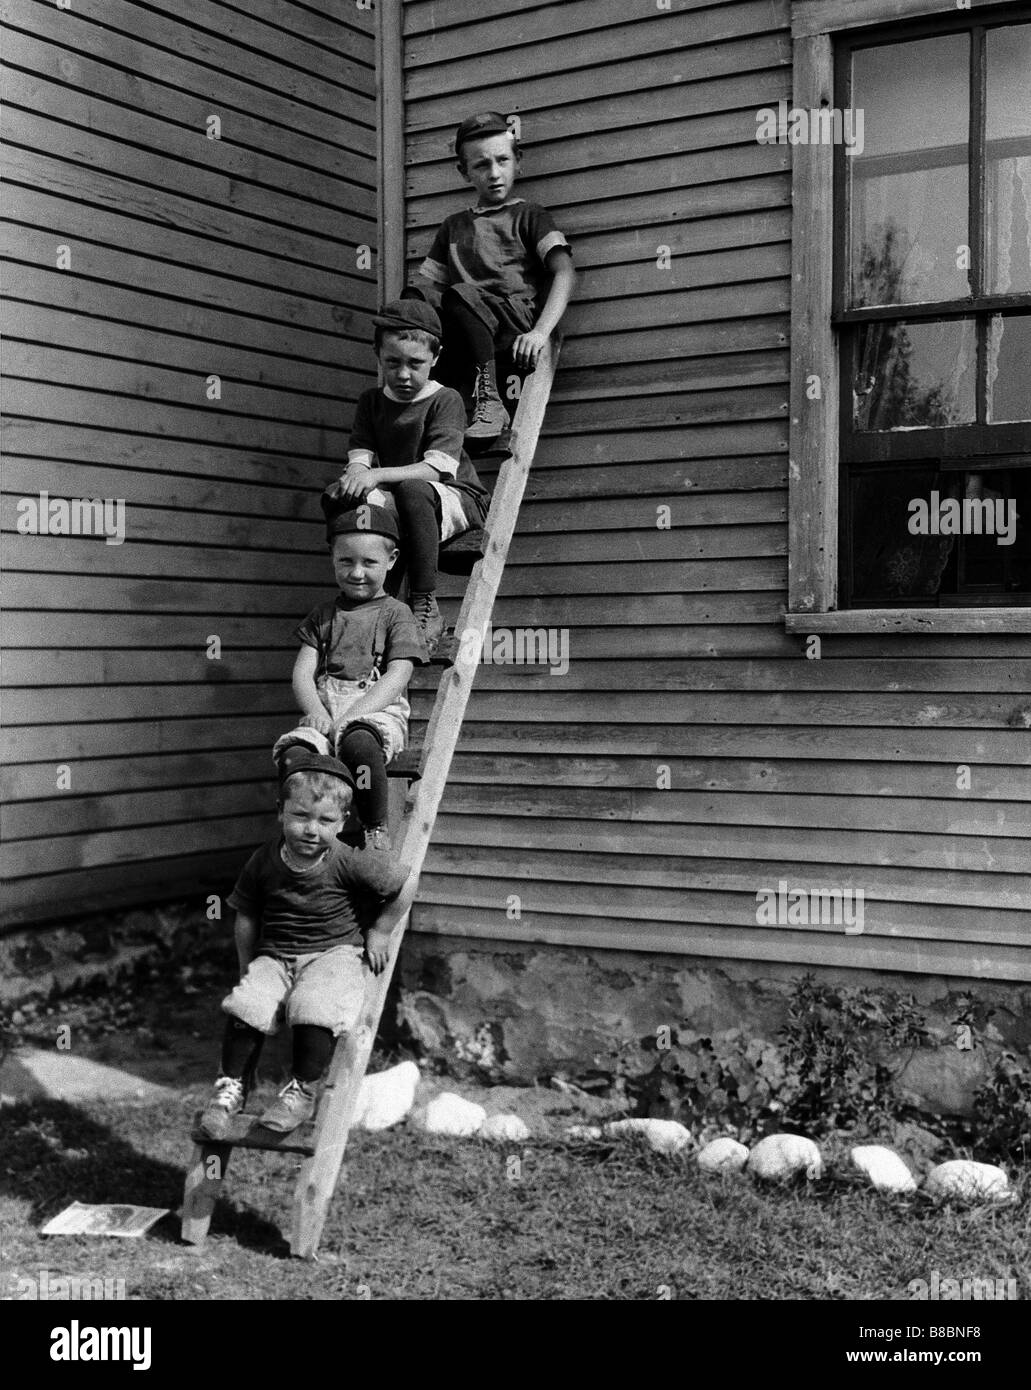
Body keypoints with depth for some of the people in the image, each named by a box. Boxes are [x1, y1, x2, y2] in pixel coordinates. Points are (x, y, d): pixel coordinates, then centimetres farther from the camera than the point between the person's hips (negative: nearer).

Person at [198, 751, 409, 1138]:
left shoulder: (349, 864, -15)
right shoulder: (263, 862, -5)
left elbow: (404, 881, -4)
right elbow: (246, 917, 8)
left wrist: (380, 930, 2)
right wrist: (247, 968, 9)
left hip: (334, 952, -3)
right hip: (275, 956, 3)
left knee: (314, 1009, -32)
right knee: (245, 1005, -23)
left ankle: (302, 1090, -10)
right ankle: (232, 1084, 0)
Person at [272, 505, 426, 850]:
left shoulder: (396, 615, 8)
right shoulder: (323, 615, 21)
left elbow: (395, 678, -4)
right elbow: (302, 673, 12)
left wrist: (352, 715, -18)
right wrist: (315, 711, -11)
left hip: (379, 710, -4)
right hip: (325, 711, 4)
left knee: (359, 742, -40)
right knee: (293, 754, -30)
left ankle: (375, 832, -24)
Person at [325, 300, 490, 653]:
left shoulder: (445, 400, -6)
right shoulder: (371, 401, 11)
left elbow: (437, 468, -18)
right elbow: (359, 457, 1)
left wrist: (378, 475, -30)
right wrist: (356, 472, -25)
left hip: (457, 497, -4)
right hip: (393, 501, 4)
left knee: (412, 489, -39)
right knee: (336, 497, -24)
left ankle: (425, 607, -31)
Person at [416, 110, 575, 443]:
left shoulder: (528, 215, 14)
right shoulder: (453, 226, 27)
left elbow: (565, 274, -2)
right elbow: (430, 290, 25)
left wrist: (540, 332, -19)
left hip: (518, 324, -4)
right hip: (466, 340, 4)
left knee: (460, 295, -34)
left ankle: (488, 401, -32)